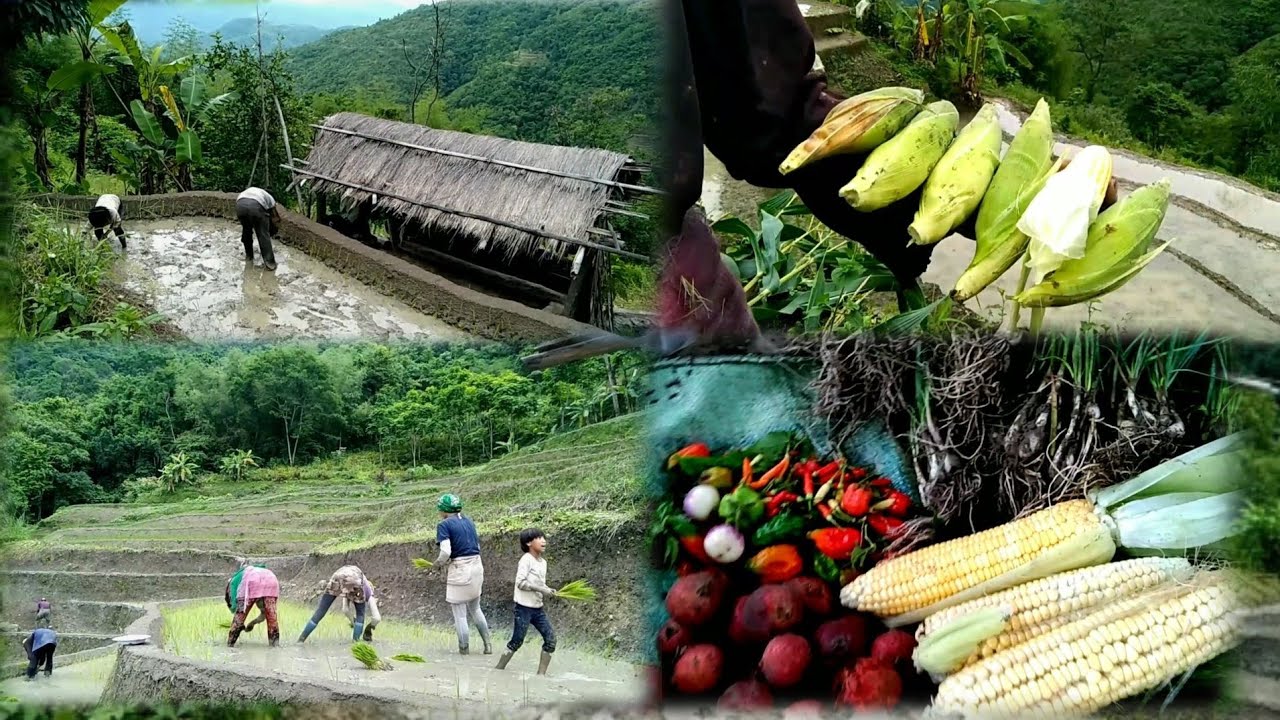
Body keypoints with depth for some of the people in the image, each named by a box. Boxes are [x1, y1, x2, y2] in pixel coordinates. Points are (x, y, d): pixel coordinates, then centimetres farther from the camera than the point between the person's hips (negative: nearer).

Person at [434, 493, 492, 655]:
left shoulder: (444, 525, -10)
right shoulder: (469, 522, 11)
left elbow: (446, 552, -20)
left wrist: (439, 562, -1)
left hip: (458, 570, -7)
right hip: (476, 566, 7)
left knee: (460, 614, 7)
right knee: (475, 609, 25)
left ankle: (464, 648, 15)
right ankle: (488, 644, 25)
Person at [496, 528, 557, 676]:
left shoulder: (543, 562, 10)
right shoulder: (526, 559, -13)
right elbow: (520, 583, -20)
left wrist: (547, 592, -1)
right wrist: (541, 589, -21)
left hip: (538, 608, 7)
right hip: (524, 608, -7)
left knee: (550, 638, -2)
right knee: (517, 641, -2)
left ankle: (541, 673, 6)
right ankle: (498, 670, 13)